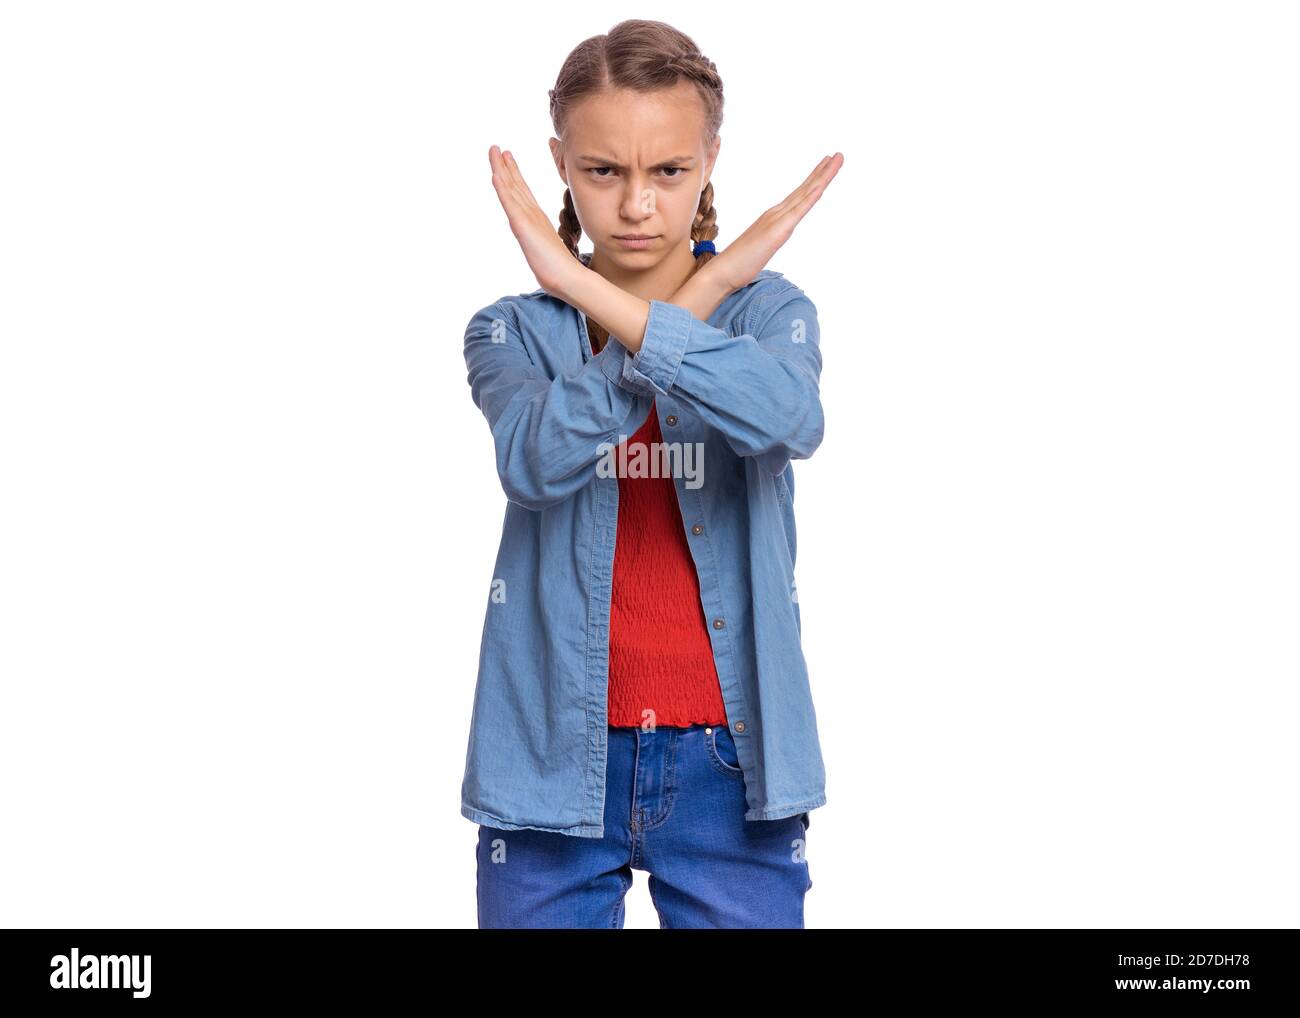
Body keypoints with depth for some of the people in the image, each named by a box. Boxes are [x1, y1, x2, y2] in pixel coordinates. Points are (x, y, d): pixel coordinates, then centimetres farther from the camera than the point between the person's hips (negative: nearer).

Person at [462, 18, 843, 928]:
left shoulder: (765, 309, 1)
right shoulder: (512, 331, 3)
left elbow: (790, 419, -24)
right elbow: (537, 462, -20)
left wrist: (593, 295, -24)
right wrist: (701, 294, -19)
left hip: (726, 763, 0)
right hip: (556, 759, 1)